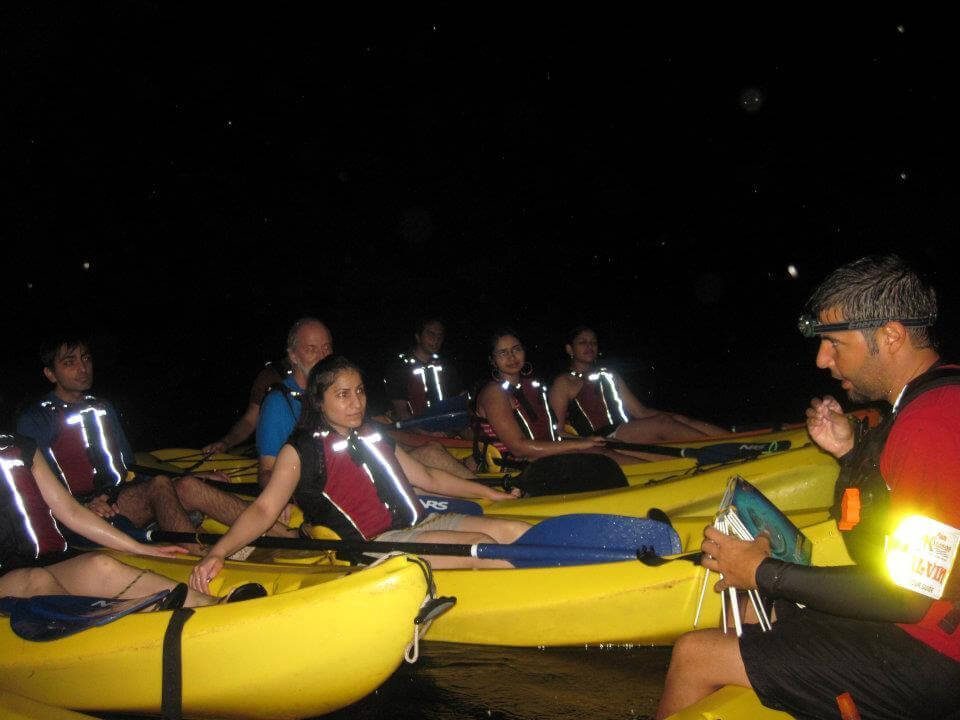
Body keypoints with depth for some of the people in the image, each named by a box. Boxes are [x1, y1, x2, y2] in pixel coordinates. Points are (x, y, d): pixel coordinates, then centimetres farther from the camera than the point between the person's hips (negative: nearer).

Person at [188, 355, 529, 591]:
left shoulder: (373, 437, 19)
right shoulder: (301, 451, -1)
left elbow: (426, 477, 27)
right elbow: (264, 509, -12)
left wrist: (489, 492, 28)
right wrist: (218, 552, -29)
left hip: (421, 524, 8)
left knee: (513, 530, -12)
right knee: (481, 546, -26)